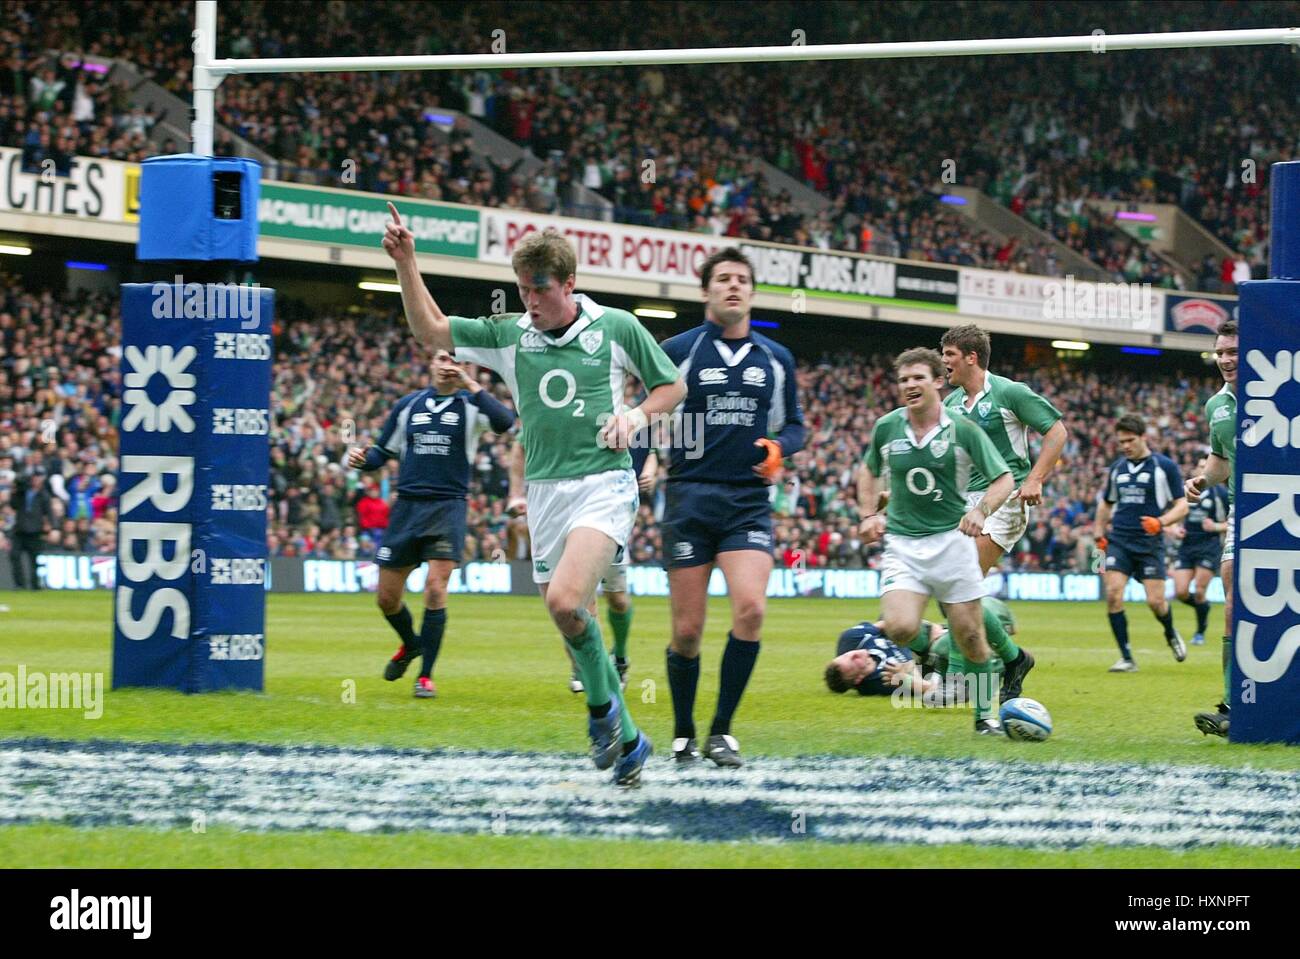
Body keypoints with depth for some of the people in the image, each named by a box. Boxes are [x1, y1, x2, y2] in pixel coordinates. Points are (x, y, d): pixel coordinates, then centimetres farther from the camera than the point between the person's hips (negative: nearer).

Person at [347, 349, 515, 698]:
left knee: (435, 588, -16)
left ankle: (426, 675, -5)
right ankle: (410, 645, 38)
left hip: (447, 508, -4)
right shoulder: (408, 405, 12)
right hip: (407, 506, 4)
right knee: (387, 598, 6)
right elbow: (383, 452, 17)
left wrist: (470, 385, -19)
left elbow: (504, 422, -20)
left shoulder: (471, 405, 2)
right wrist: (361, 459, -5)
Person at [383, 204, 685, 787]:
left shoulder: (615, 327, 2)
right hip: (544, 491, 5)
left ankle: (602, 704, -4)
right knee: (568, 620, 3)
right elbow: (429, 330, 8)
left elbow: (672, 385, 11)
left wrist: (636, 416, -7)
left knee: (565, 599, -26)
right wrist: (405, 262, -3)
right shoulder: (509, 335, 8)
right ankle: (626, 738, 17)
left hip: (603, 483, -4)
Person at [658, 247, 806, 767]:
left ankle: (721, 731, -8)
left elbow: (794, 423, 20)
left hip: (749, 503, 2)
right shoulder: (677, 351, 3)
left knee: (750, 608, -20)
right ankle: (683, 734, 18)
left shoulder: (776, 359, 12)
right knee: (687, 630, -2)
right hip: (690, 497, -2)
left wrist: (780, 446, -2)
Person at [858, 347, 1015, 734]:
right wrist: (869, 514, 7)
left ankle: (985, 713, 18)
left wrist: (981, 510, -19)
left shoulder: (963, 429, -4)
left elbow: (1004, 478, -1)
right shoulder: (886, 428, 3)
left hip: (951, 540, -1)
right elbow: (869, 471, 22)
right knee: (899, 629, -23)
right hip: (902, 542, 1)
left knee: (971, 638, 0)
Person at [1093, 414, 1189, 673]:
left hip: (1150, 543, -3)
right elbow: (1106, 503, 27)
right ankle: (1126, 658, -8)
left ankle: (1171, 634, 30)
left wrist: (1161, 521, -21)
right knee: (1113, 594, -15)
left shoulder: (1165, 466, -2)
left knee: (1156, 601, -6)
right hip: (1119, 542, 3)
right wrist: (1099, 533, 14)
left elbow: (1182, 505, -3)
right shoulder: (1116, 468, 13)